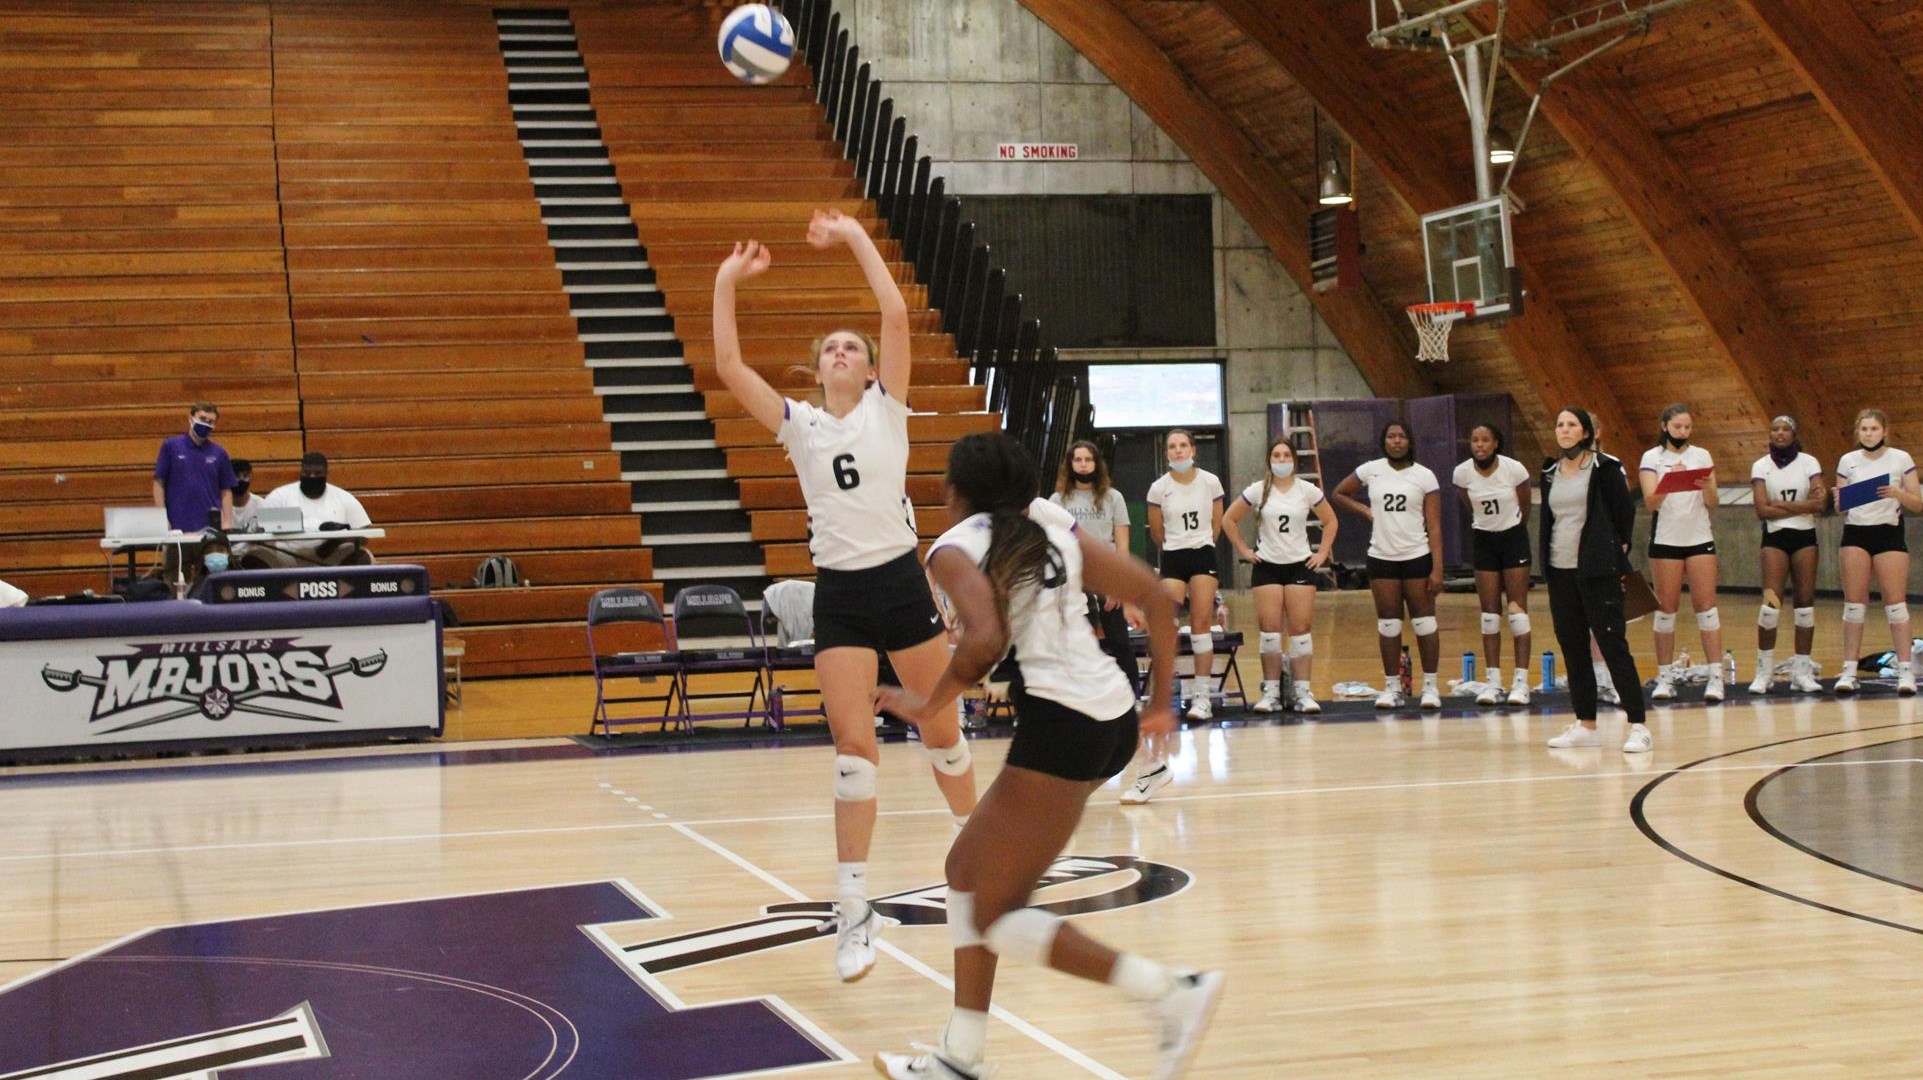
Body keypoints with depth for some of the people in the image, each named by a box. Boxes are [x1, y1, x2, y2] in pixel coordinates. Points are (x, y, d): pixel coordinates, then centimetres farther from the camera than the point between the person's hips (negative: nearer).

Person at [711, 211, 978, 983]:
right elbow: (728, 365, -2)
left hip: (902, 581, -1)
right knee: (853, 747, -6)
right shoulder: (798, 425, 6)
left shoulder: (887, 408, 2)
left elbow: (896, 315, -9)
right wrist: (727, 283, -3)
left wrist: (855, 238, -4)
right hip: (838, 594, 1)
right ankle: (853, 911, -4)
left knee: (941, 729, 10)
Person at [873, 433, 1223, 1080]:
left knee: (996, 917, 2)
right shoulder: (1056, 536, 19)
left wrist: (929, 706, -4)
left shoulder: (954, 548, 0)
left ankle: (1171, 992, -7)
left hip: (1060, 723, -8)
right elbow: (1157, 600, 13)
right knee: (969, 869, 20)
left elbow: (985, 640, -19)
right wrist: (1161, 703, 18)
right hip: (1114, 716, 8)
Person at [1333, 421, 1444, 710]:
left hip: (1417, 557, -2)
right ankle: (1393, 687, 12)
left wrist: (1437, 569, -11)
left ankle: (1430, 686, 8)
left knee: (1424, 622, 1)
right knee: (1388, 625, 5)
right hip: (1381, 558, 2)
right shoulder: (1371, 470, 3)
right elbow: (1340, 494, 18)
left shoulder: (1424, 476, -2)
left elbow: (1434, 527, -5)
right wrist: (1365, 511, 2)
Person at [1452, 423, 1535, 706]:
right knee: (1489, 613, 2)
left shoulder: (1514, 469, -16)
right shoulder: (1462, 473, -10)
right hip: (1484, 541, 2)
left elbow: (1525, 508, 1)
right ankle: (1494, 682, 6)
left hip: (1514, 538, -2)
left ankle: (1521, 682, -2)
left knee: (1518, 610, -4)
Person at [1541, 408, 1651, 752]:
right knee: (1572, 648, 8)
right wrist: (1546, 562, 12)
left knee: (1613, 645, -8)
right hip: (1559, 571, 6)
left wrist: (1618, 552, -1)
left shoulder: (1604, 467, -4)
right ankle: (1585, 725, 16)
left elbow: (1625, 511, -2)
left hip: (1597, 570, -6)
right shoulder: (1551, 472, 12)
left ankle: (1638, 727, -7)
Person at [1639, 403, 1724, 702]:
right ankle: (1665, 677, 7)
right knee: (1665, 607, 0)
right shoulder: (1652, 457, 0)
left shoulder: (1701, 455, 8)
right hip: (1665, 540, -2)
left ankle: (1716, 676, -6)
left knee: (1706, 605, -5)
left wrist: (1706, 486, -19)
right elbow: (1650, 502, -11)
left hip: (1700, 538, 2)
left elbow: (1712, 502, 3)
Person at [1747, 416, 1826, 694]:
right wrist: (1803, 505, -11)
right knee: (1771, 602, -11)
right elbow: (1762, 510, -9)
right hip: (1775, 538, -1)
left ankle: (1802, 670, 5)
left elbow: (1820, 504, -8)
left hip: (1805, 537, 1)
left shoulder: (1809, 463, 4)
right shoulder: (1761, 466, 2)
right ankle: (1764, 671, -6)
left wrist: (1781, 505, -15)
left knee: (1805, 601, 0)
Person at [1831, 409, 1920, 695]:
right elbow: (1840, 507, 10)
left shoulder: (1901, 459, 2)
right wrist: (1839, 500, -12)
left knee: (1896, 603, -5)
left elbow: (1918, 505, 1)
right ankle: (1849, 670, 2)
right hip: (1855, 534, 2)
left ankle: (1905, 670, -3)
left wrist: (1898, 494, -18)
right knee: (1854, 603, 0)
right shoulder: (1848, 461, 8)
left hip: (1889, 533, -2)